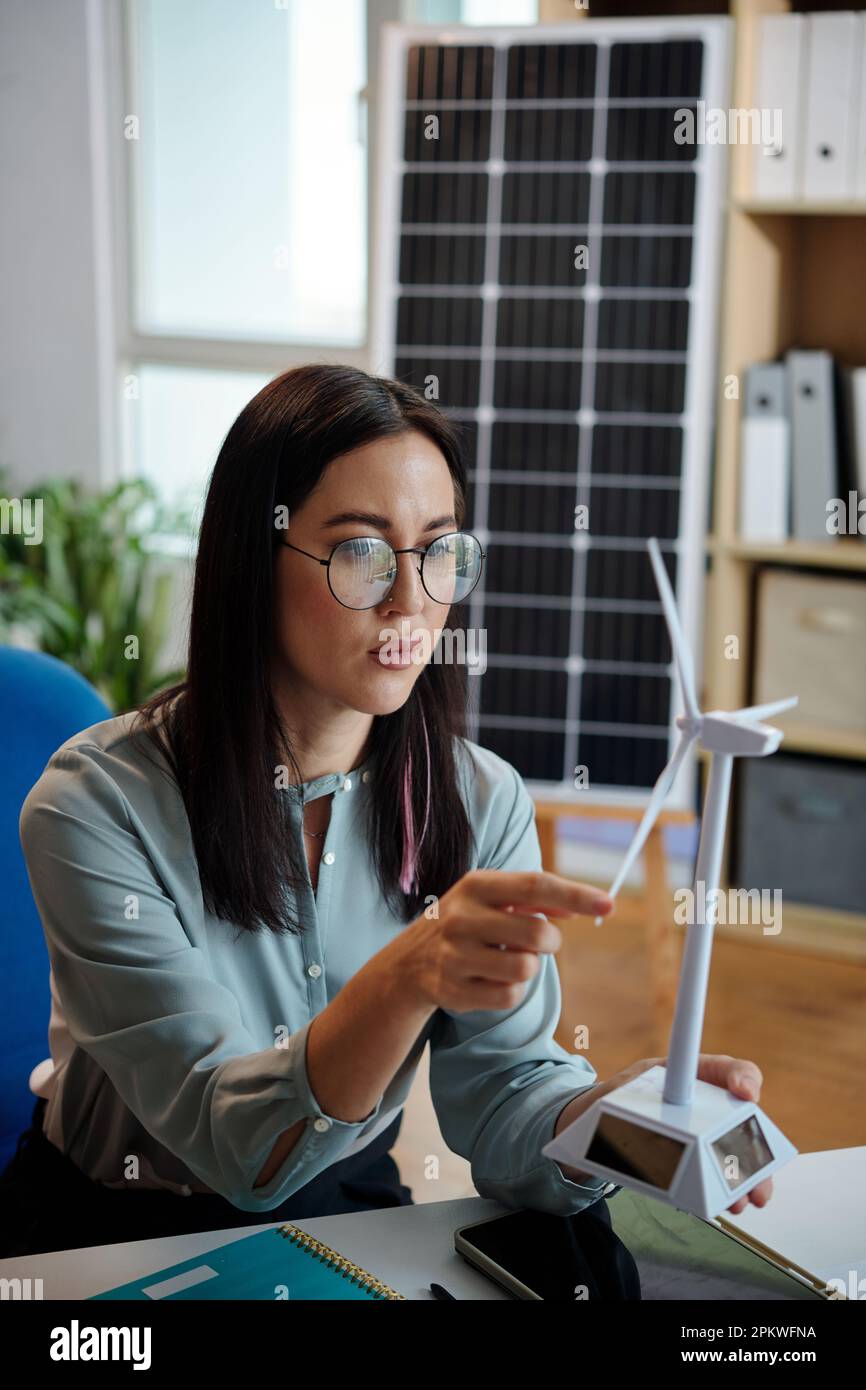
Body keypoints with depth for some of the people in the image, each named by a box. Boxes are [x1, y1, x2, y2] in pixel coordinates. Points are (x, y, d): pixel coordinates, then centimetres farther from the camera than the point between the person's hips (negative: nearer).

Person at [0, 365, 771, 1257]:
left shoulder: (482, 802, -5)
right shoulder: (95, 806, -19)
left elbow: (500, 1084, -10)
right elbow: (233, 1143, -23)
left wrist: (616, 1118, -32)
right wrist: (409, 976, -40)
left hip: (351, 1214, 3)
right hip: (109, 1235, -2)